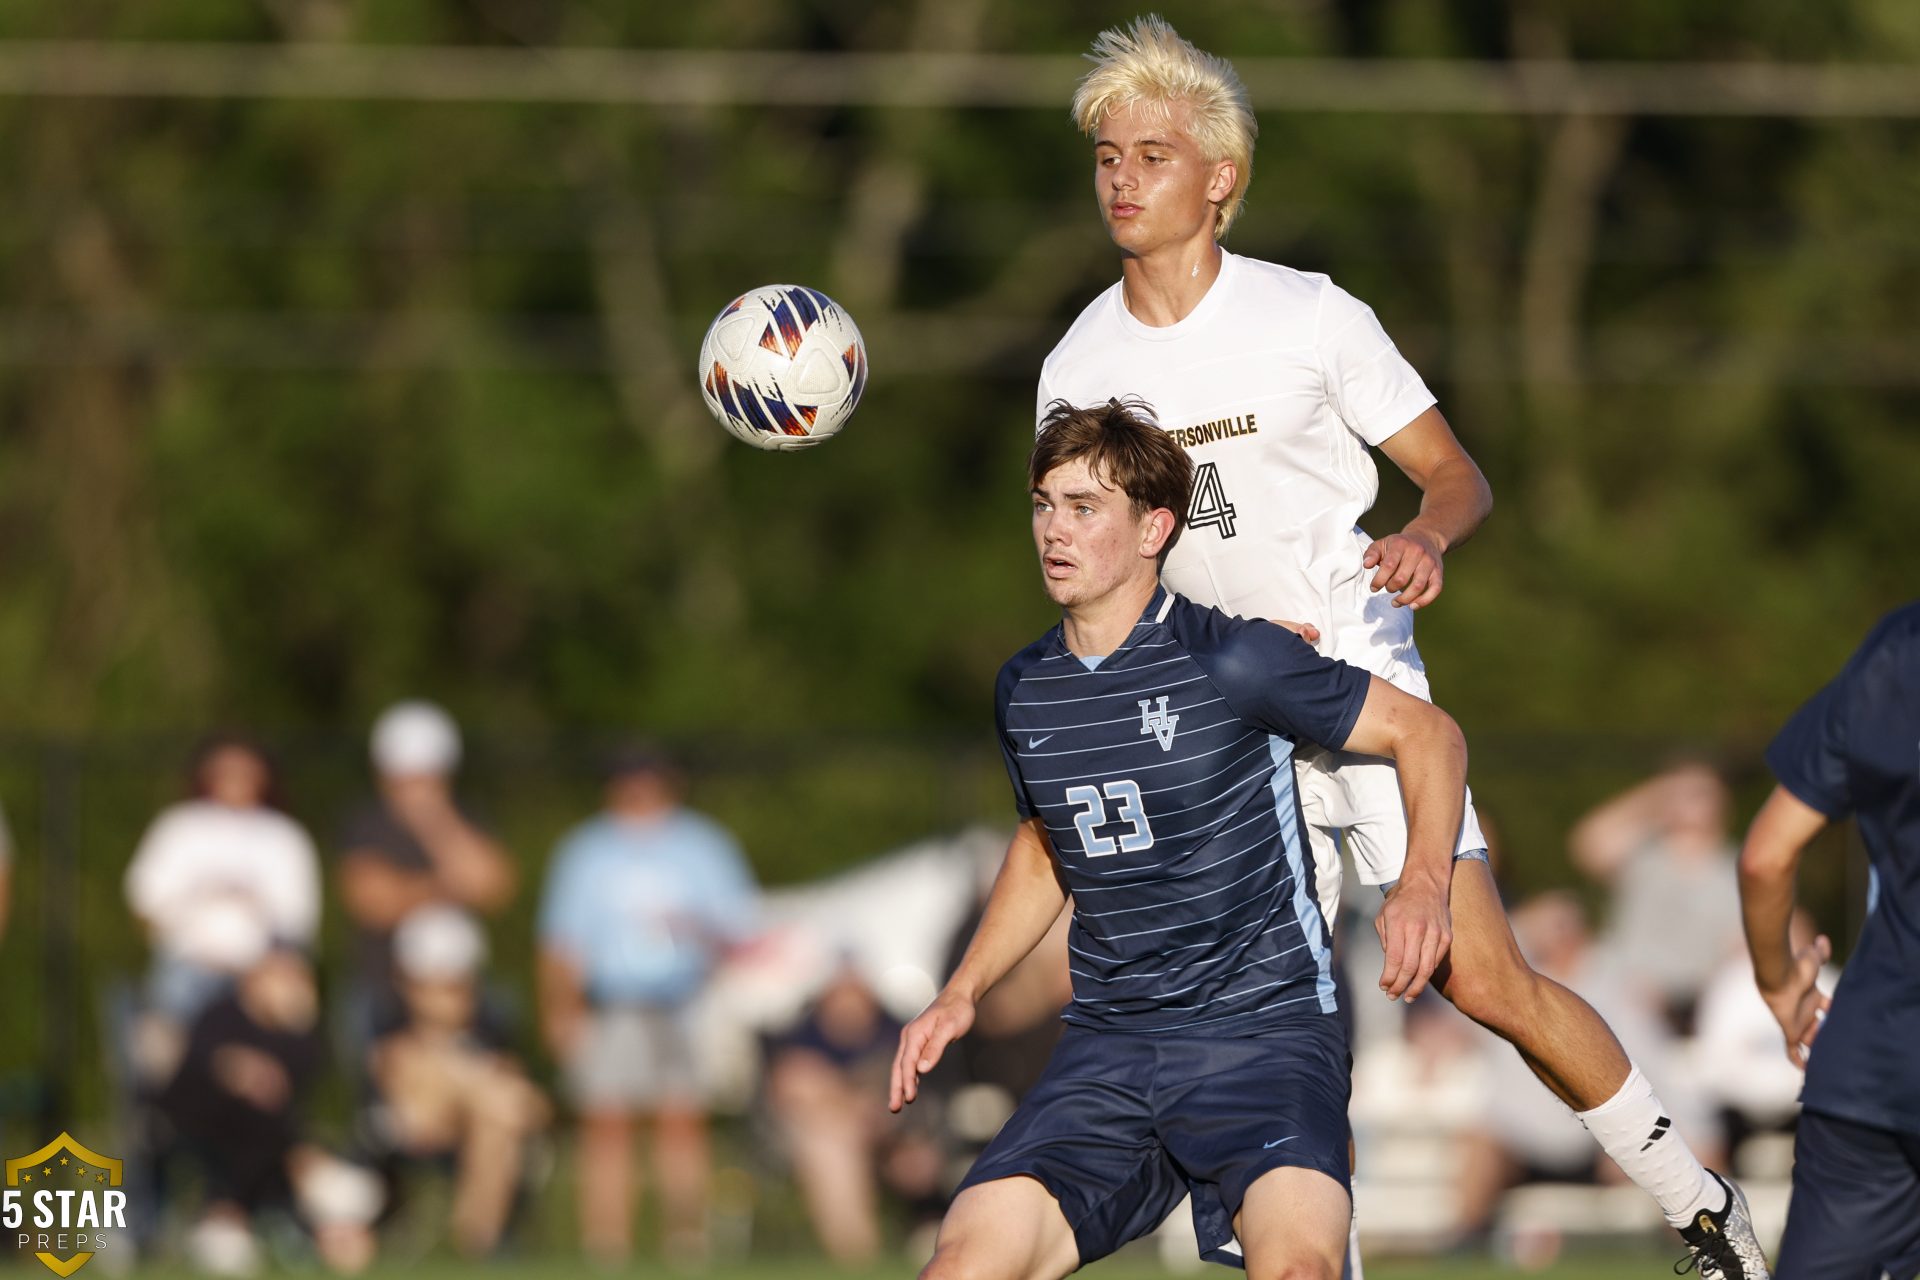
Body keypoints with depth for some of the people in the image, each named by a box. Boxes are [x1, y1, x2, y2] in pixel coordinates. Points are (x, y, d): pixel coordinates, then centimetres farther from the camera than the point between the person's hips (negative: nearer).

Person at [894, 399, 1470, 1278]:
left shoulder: (1230, 662, -7)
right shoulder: (1023, 692, 10)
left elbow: (1428, 734, 0)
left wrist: (1423, 887, -16)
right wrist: (961, 994, 18)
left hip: (1265, 1031, -4)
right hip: (1107, 1051, 4)